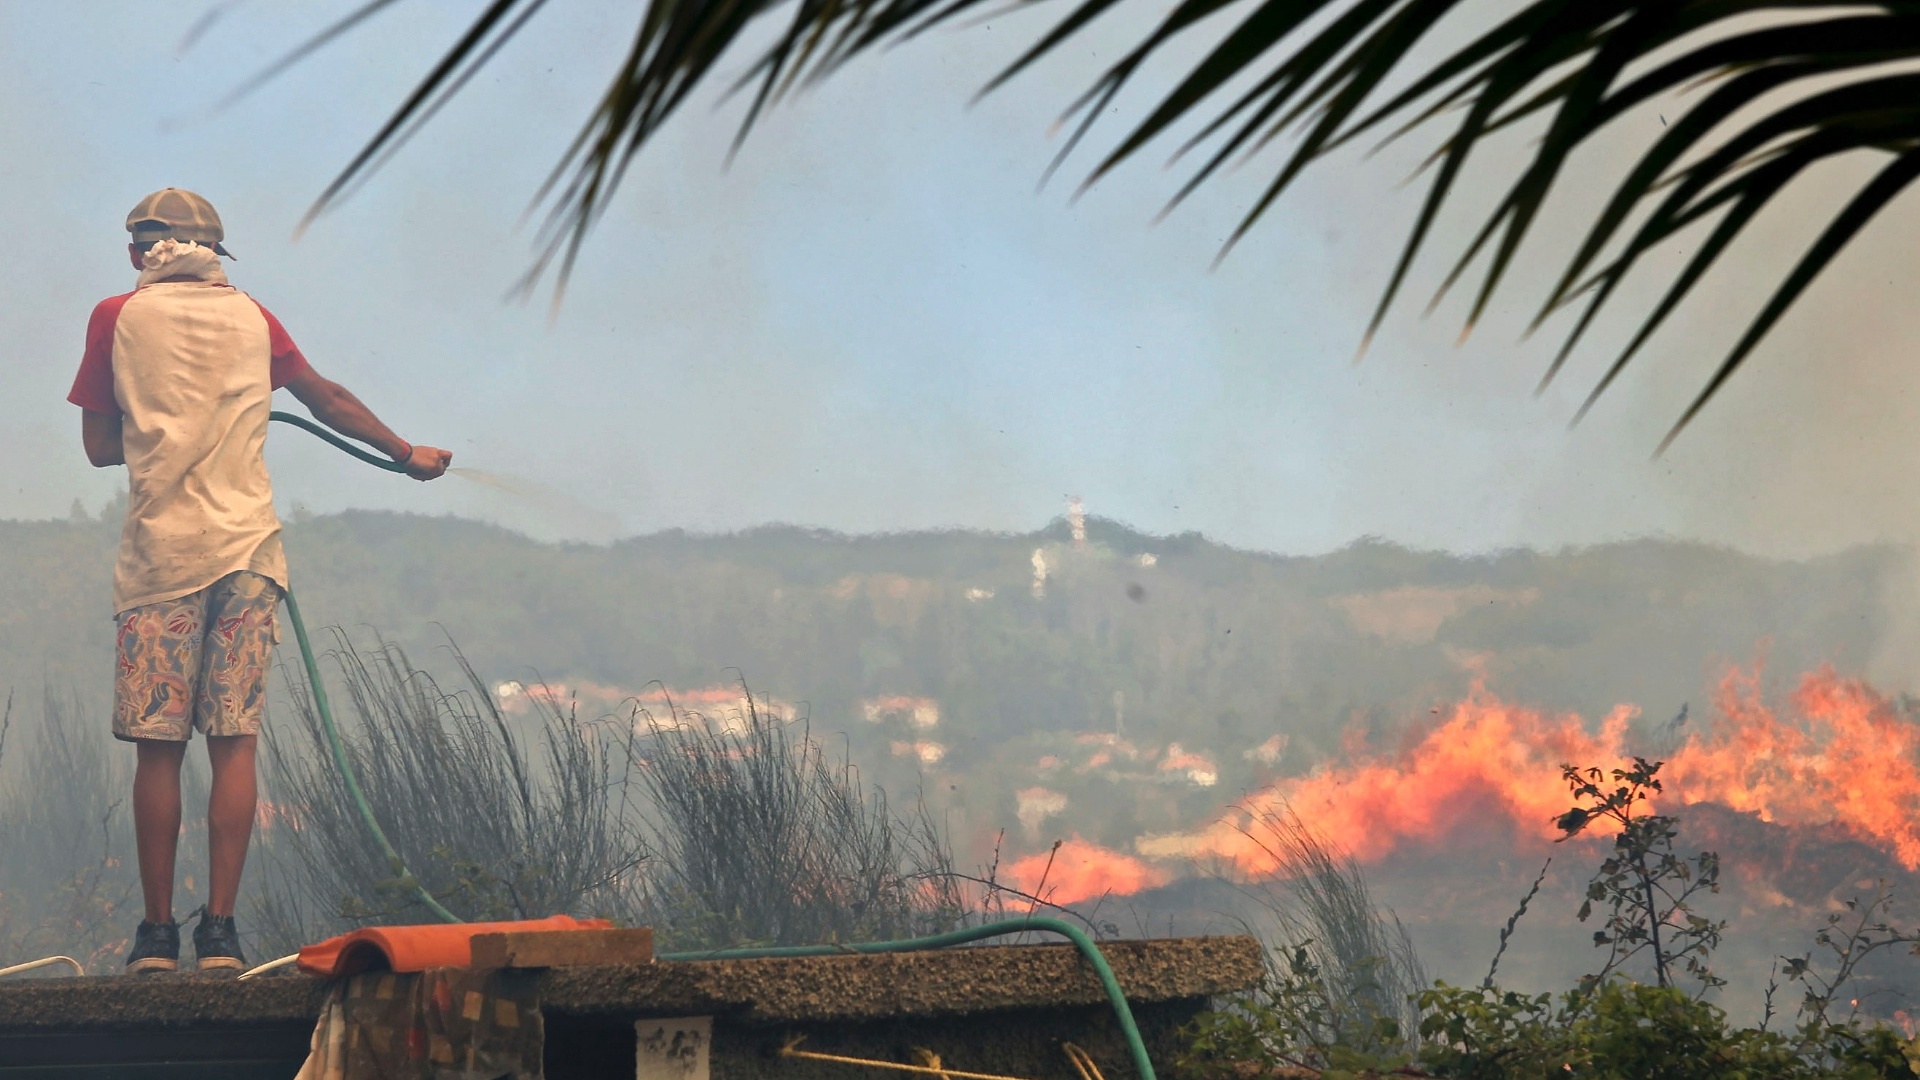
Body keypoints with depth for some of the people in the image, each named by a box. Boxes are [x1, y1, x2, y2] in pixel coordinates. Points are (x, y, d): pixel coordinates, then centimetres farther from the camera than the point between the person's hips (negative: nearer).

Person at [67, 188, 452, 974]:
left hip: (160, 554, -2)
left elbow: (99, 446, 7)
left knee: (158, 746, 1)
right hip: (248, 548, 2)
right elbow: (329, 400, 23)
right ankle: (220, 930, -1)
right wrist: (408, 455, 36)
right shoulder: (252, 319, 11)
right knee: (234, 743, 2)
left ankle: (157, 933, 2)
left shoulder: (118, 318, 4)